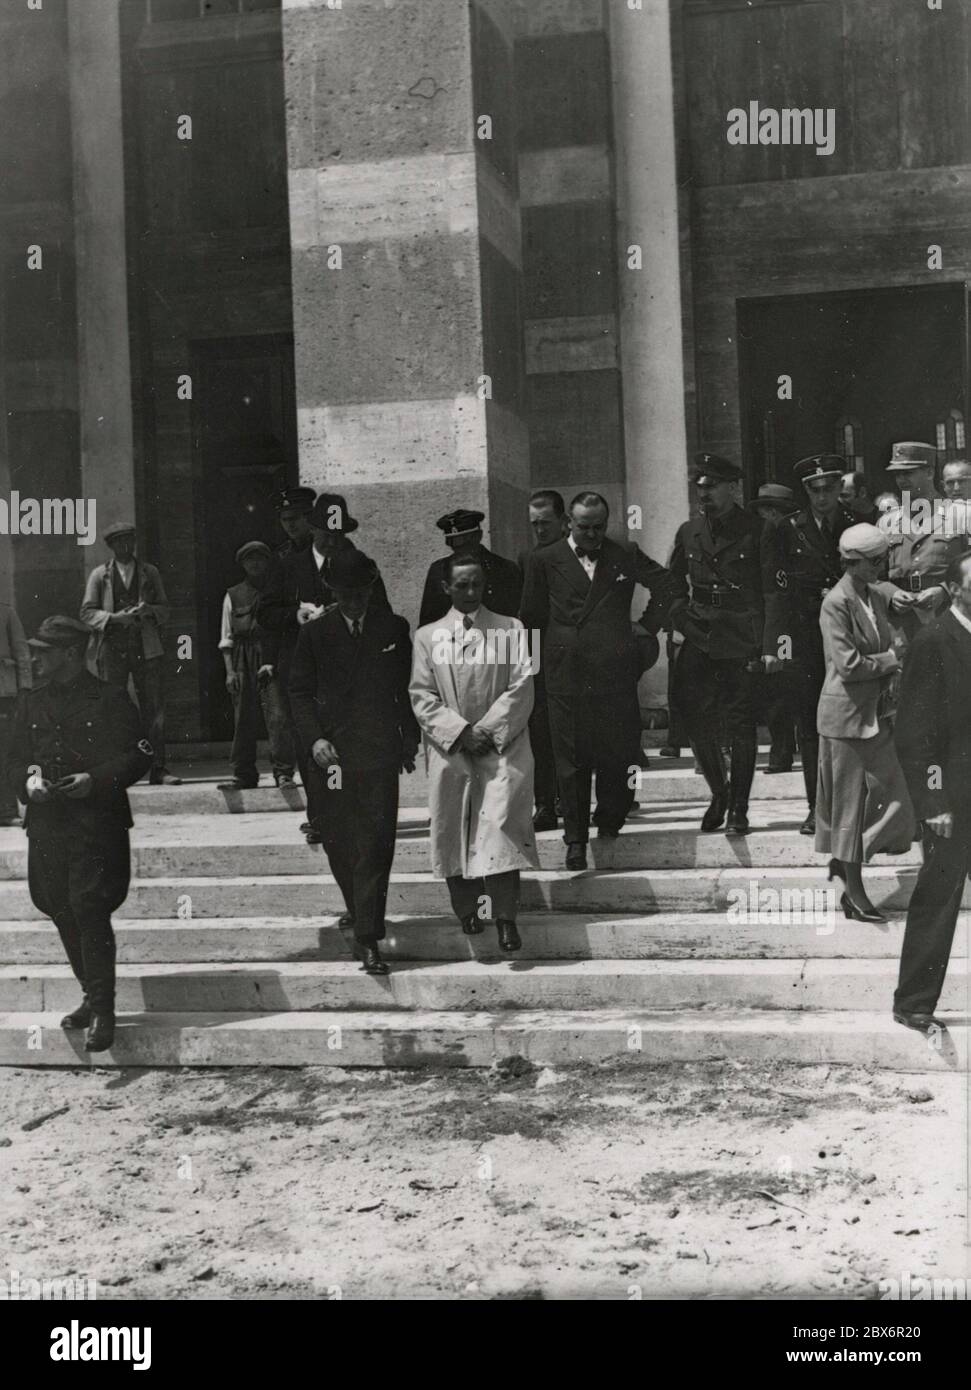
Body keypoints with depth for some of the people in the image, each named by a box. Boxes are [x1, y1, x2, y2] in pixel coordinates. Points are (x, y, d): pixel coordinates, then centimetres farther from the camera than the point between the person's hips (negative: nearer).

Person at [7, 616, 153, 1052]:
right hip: (47, 824, 6)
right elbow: (16, 761, 17)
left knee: (89, 910, -13)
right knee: (63, 914, 8)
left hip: (97, 823, -5)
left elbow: (139, 755, -3)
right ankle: (92, 996, 23)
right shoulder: (30, 703, 14)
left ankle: (103, 1009, -6)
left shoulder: (110, 699, -1)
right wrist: (28, 779, -5)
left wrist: (96, 779, -16)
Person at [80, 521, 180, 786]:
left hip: (146, 649, 1)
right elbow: (86, 612, 3)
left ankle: (157, 768, -1)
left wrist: (149, 610, -9)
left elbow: (165, 610, 14)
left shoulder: (150, 573, 14)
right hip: (112, 651, -1)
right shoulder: (99, 575, 9)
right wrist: (114, 617, -14)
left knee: (154, 709, -4)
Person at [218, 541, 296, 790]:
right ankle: (244, 774, 11)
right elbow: (226, 638, 12)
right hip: (243, 662, 2)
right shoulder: (233, 595, 14)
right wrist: (230, 671, 1)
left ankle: (283, 772, -8)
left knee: (278, 716, -11)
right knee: (243, 720, 3)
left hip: (272, 659, -2)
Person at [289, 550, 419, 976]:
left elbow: (406, 687, 13)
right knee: (336, 840, 9)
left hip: (378, 750, -1)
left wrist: (410, 738, 11)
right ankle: (357, 906, 35)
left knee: (376, 842, -7)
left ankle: (368, 937, -5)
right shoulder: (314, 633, 4)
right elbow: (300, 692, 5)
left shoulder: (393, 628, 5)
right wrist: (313, 739, -8)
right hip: (329, 750, 1)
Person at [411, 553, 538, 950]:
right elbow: (422, 698, 4)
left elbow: (521, 687, 1)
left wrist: (488, 729, -10)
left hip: (502, 744, -1)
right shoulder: (427, 636, 11)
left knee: (501, 824, -14)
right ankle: (466, 910, 14)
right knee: (453, 828, 1)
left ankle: (505, 918, -13)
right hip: (450, 750, 1)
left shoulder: (510, 629, 10)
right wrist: (461, 731, -9)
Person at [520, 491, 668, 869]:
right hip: (566, 675, -1)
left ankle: (610, 819, 26)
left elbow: (665, 583, 16)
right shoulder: (545, 561, 5)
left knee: (618, 752, 3)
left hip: (616, 671, 1)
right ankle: (575, 838, 8)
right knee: (571, 759, 1)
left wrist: (648, 625, 10)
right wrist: (547, 655, 8)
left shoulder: (625, 557, 7)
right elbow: (532, 619, 10)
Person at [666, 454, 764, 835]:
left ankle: (738, 808, 10)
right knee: (697, 720, 0)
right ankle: (719, 793, 21)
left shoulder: (755, 531, -2)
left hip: (740, 643, -4)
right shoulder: (689, 532, 10)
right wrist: (680, 611, 5)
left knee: (741, 725, 0)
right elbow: (674, 578, 22)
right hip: (698, 642, 4)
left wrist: (766, 641, -11)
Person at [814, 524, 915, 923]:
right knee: (851, 802, 1)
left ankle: (845, 861, 27)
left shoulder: (877, 597, 10)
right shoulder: (836, 603, -16)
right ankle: (854, 892, 10)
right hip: (846, 714, -8)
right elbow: (848, 665, -22)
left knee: (891, 796, 9)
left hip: (877, 713, 8)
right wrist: (889, 661, -10)